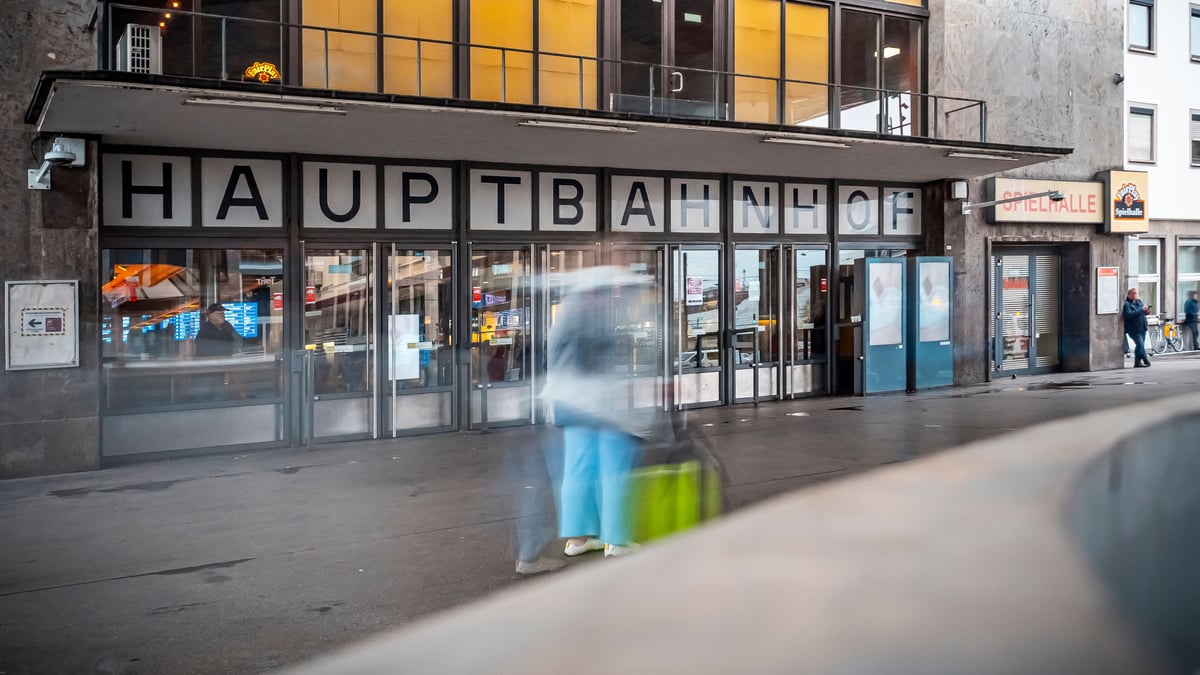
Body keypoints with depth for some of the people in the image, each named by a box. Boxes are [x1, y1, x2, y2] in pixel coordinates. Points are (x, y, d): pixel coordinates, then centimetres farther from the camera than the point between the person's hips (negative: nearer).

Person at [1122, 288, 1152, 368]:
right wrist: (1141, 310, -24)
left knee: (1139, 345, 10)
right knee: (1140, 345, -12)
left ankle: (1137, 362, 16)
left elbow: (1141, 313, 22)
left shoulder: (1139, 302, 15)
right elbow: (1129, 315, -24)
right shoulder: (1126, 304, -10)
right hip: (1134, 329, -8)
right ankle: (1146, 361, -4)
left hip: (1142, 328, 8)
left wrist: (1146, 311, -1)